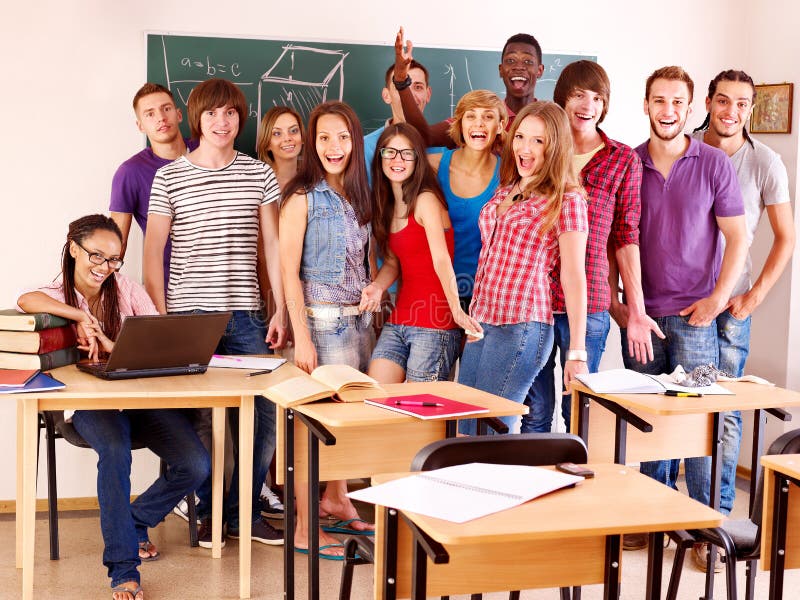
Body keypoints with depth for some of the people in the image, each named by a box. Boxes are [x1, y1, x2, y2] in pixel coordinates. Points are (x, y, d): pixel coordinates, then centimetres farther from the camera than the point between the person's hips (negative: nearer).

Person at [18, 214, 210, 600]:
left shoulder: (127, 290, 8)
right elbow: (26, 301, -25)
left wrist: (113, 345, -14)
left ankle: (134, 522, 12)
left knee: (196, 466, -18)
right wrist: (82, 316, -21)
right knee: (115, 452, -37)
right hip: (90, 404, -3)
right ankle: (124, 569, -26)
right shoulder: (56, 296, 1)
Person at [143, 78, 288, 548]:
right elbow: (153, 252, 3)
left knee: (265, 415, -1)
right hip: (188, 315, -2)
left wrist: (281, 309, 2)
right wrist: (161, 318, -4)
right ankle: (208, 512, 19)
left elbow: (274, 245, 8)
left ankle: (244, 511, 15)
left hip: (245, 315, 2)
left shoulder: (259, 174, 7)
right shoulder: (169, 177, 2)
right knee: (199, 418, 1)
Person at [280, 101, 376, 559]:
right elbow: (289, 271, -11)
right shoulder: (302, 197, -8)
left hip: (360, 316, 6)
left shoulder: (360, 195, 11)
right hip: (322, 316, -6)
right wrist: (301, 336, -15)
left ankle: (337, 499, 31)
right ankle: (304, 528, 5)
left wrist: (376, 308, 10)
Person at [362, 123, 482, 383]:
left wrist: (456, 309, -36)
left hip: (434, 323, -7)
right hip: (398, 321, 7)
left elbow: (441, 259, -22)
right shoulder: (387, 206, 13)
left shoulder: (426, 200, -10)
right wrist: (378, 286, -7)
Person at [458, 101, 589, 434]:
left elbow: (573, 278, -8)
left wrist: (576, 352, -12)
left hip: (521, 326, -7)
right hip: (481, 320, 8)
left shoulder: (566, 201, -5)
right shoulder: (506, 191, 15)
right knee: (466, 433, 9)